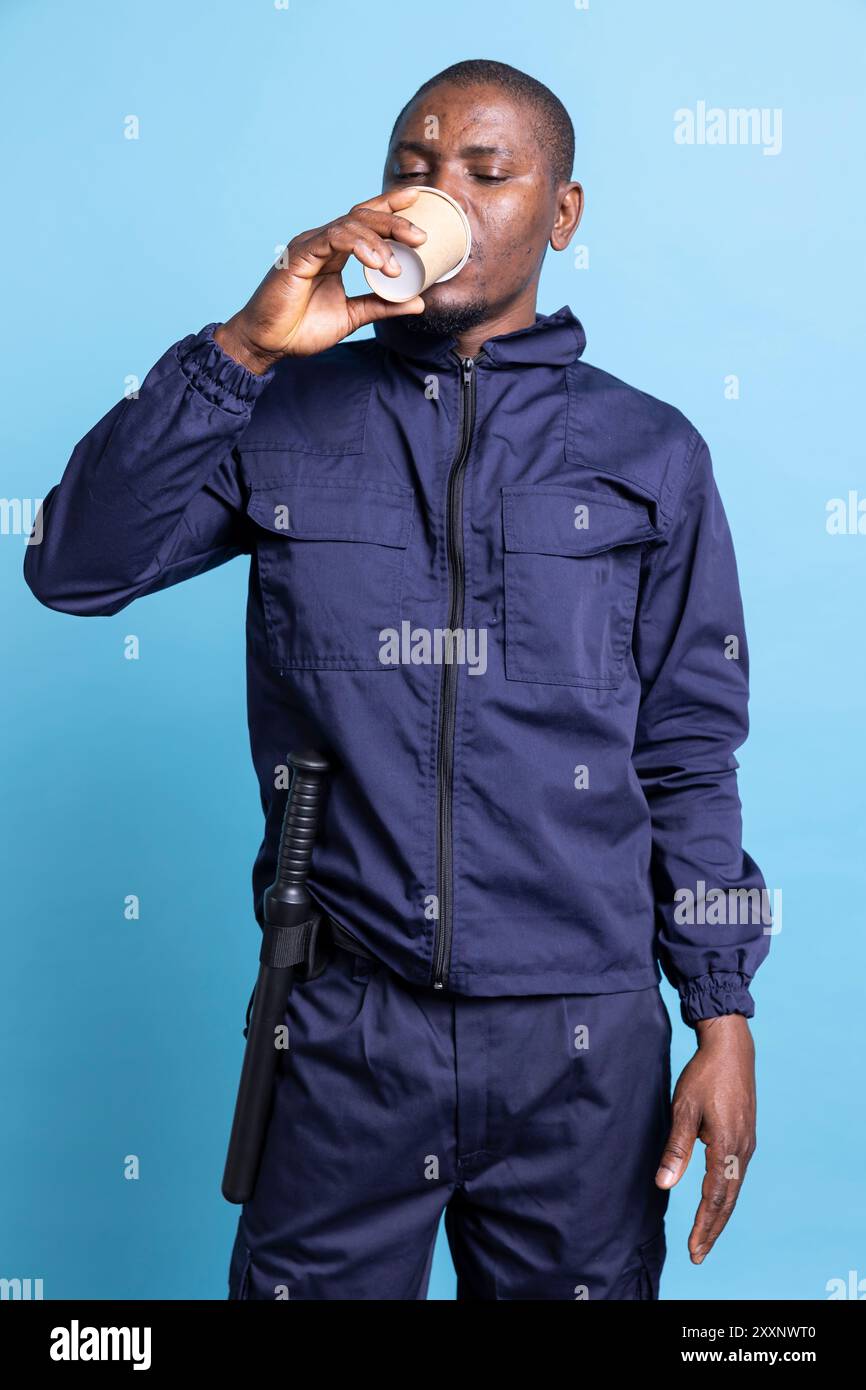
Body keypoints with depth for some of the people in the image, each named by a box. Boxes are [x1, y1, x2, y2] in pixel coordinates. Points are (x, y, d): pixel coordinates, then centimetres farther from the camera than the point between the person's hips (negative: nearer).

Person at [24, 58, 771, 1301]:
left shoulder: (648, 452, 2)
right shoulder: (288, 417, 2)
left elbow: (688, 757, 3)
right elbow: (75, 568, -9)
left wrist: (723, 1020, 0)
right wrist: (242, 349, -16)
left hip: (583, 1036, 0)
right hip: (344, 1025, 0)